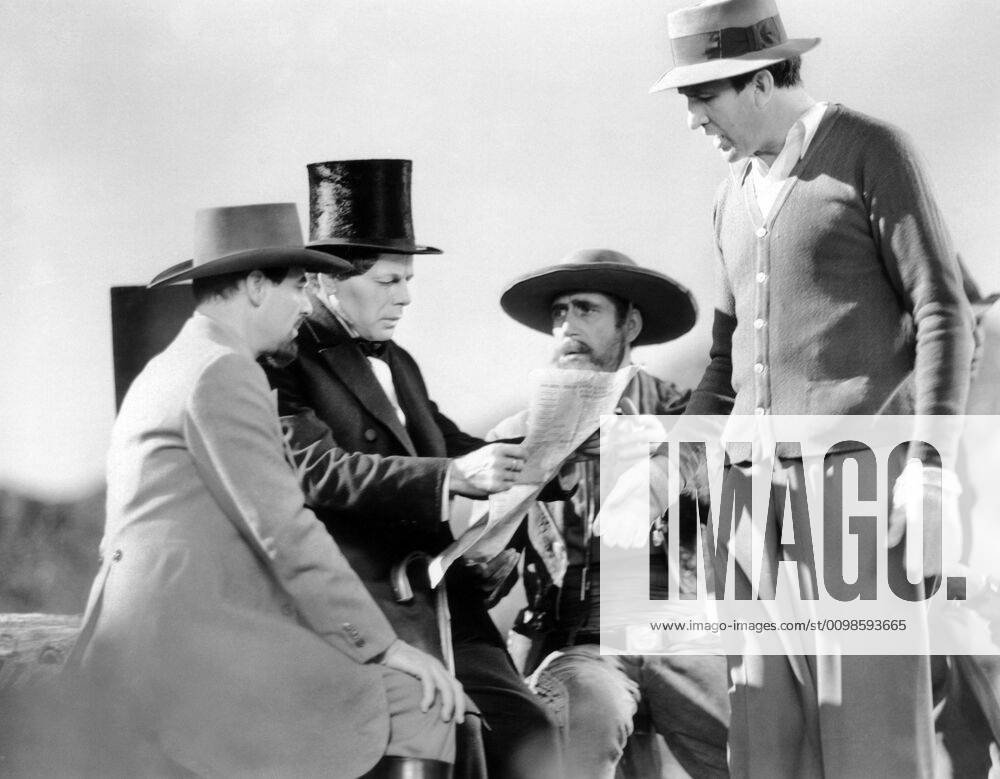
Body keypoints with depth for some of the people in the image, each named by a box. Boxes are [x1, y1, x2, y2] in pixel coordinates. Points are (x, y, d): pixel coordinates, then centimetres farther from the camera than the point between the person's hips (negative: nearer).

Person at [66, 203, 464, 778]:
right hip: (194, 646, -10)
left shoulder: (159, 375, 25)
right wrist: (386, 647, -11)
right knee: (414, 705, -8)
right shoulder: (224, 373, -6)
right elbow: (284, 532, -14)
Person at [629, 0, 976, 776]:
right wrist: (680, 450, 15)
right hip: (756, 479, 7)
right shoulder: (736, 192, 19)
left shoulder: (873, 151, -1)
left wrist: (929, 461, -14)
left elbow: (943, 313, -6)